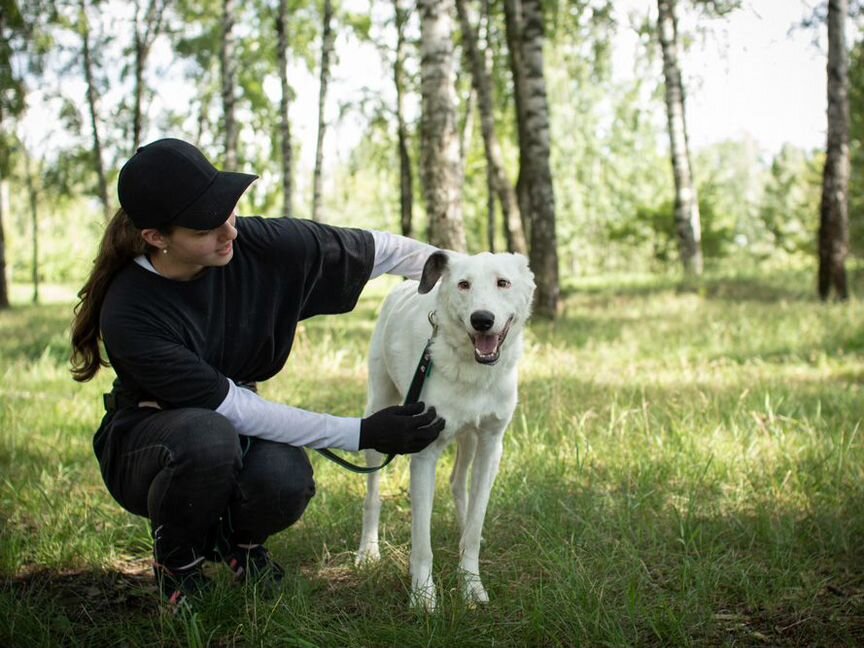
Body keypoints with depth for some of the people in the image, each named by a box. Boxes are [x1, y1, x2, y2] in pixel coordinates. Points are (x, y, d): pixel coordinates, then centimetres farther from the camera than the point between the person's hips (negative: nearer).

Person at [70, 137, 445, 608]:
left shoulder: (258, 245, -18)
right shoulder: (128, 315, -29)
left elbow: (375, 249, -5)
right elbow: (231, 407, -27)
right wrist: (363, 434, -28)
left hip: (235, 428, 3)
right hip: (146, 445, -3)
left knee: (286, 478, -32)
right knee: (210, 437, -38)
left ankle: (238, 539, 6)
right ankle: (176, 561, -6)